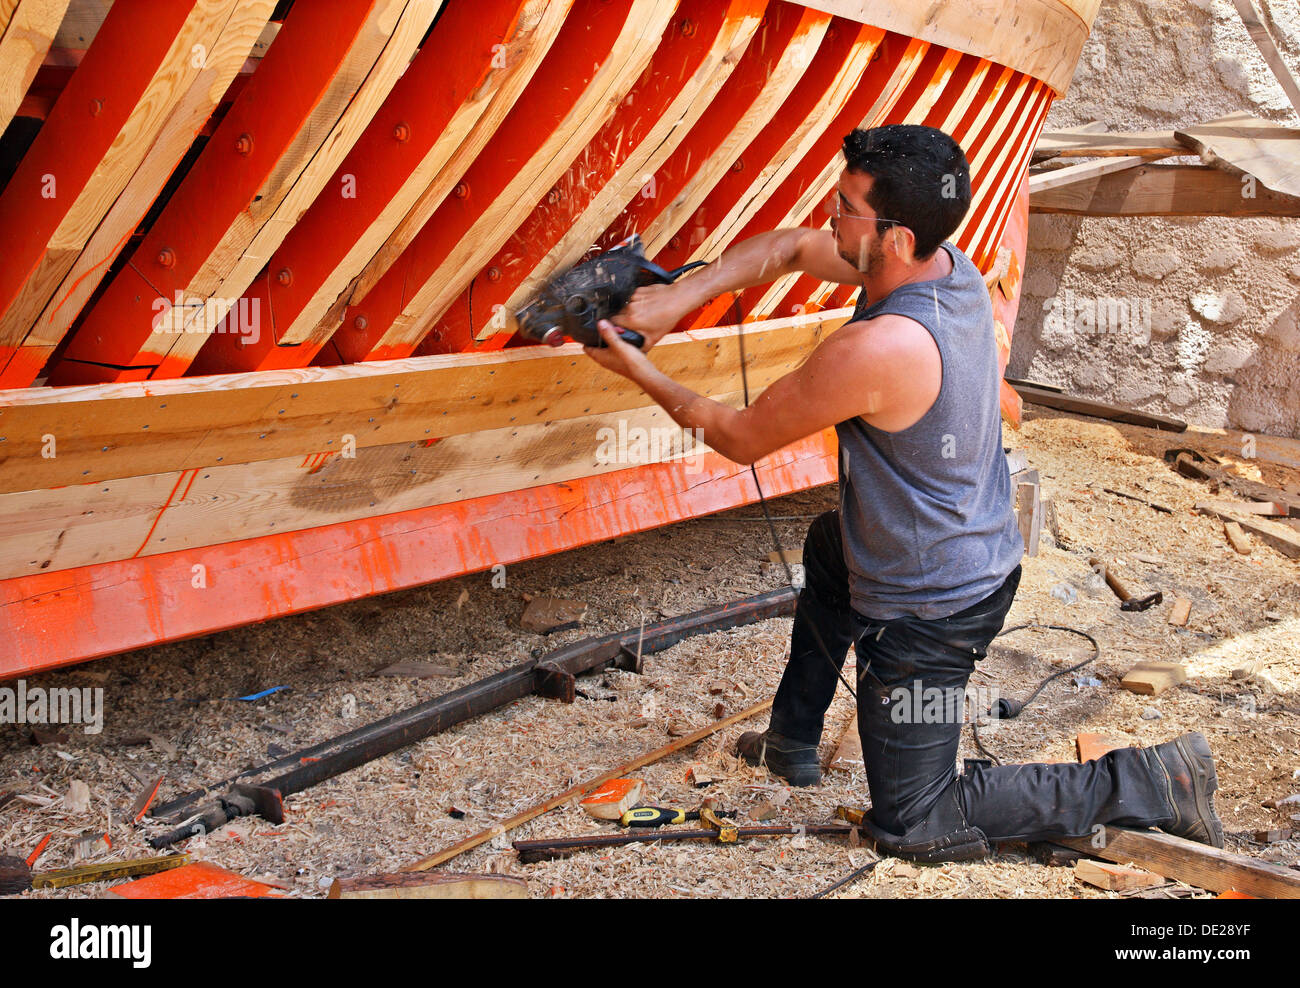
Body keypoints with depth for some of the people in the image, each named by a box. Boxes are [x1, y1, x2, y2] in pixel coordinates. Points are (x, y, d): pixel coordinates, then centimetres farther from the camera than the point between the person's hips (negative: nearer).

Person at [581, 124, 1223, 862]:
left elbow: (742, 439, -18)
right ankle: (793, 744, 47)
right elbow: (790, 248, 3)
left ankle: (1147, 782, 7)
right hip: (984, 556, 9)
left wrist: (643, 375, -6)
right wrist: (682, 296, -8)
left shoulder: (873, 351, -34)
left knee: (911, 826, 8)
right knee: (828, 546, 37)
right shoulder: (949, 265, -7)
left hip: (929, 612, -9)